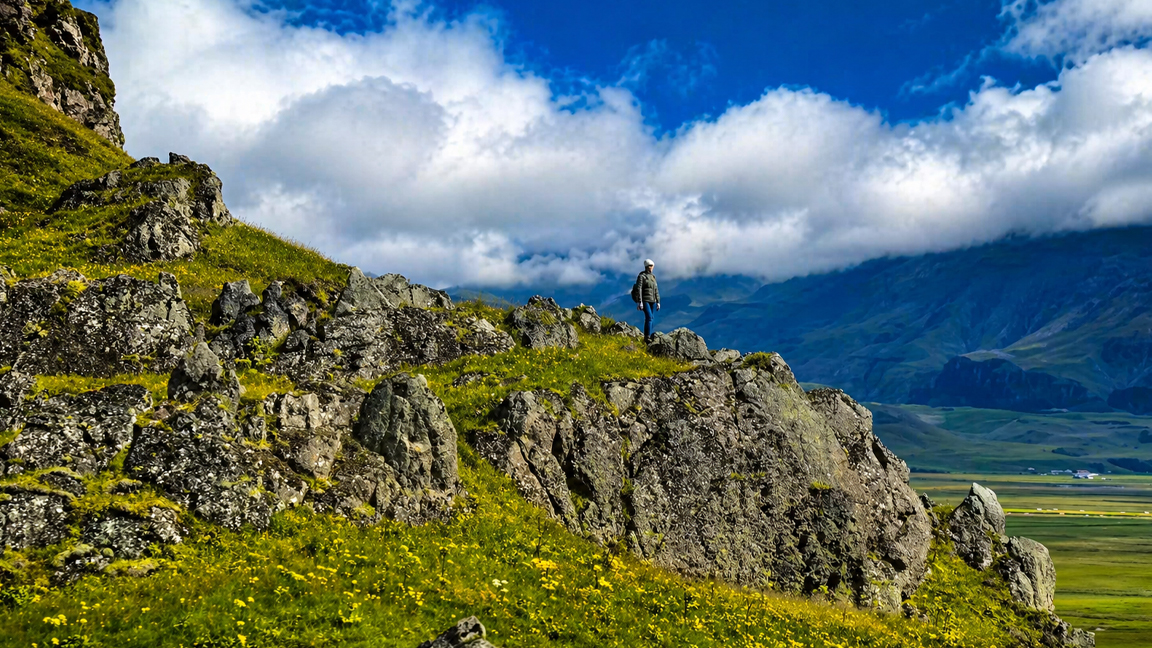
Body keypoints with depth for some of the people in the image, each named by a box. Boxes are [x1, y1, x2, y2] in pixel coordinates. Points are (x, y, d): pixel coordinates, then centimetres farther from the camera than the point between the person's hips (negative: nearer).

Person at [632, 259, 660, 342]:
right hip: (644, 300, -7)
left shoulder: (653, 277, 15)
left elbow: (656, 290, 17)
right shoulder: (641, 276, -7)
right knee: (649, 317, -21)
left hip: (652, 301, 7)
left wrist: (658, 302, 13)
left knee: (649, 318, 5)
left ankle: (648, 338, 9)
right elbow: (638, 290, -14)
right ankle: (647, 337, -25)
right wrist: (639, 302, -20)